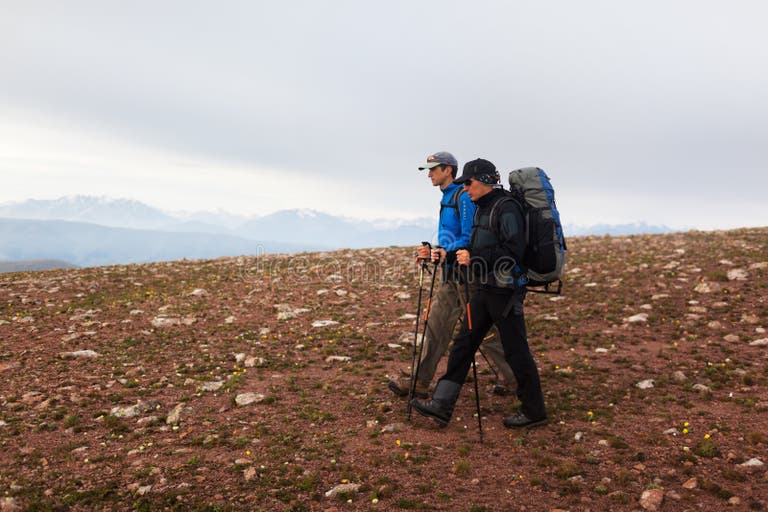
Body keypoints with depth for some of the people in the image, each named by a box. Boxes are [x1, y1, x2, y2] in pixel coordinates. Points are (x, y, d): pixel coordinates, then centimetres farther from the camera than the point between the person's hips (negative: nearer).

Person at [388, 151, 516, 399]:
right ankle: (420, 383, 14)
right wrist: (434, 252, 11)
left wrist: (447, 251, -33)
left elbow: (470, 238, -20)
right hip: (450, 275, 9)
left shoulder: (463, 197, -13)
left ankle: (514, 375, 19)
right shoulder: (446, 198, 16)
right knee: (436, 326, 9)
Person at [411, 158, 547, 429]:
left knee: (515, 350, 2)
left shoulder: (506, 208, -14)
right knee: (462, 344, 6)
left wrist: (474, 258, -22)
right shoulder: (483, 208, 15)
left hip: (504, 291, -9)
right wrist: (463, 254, 9)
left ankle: (534, 411, 19)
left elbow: (513, 251, -22)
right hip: (483, 290, 9)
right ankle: (441, 405, 9)